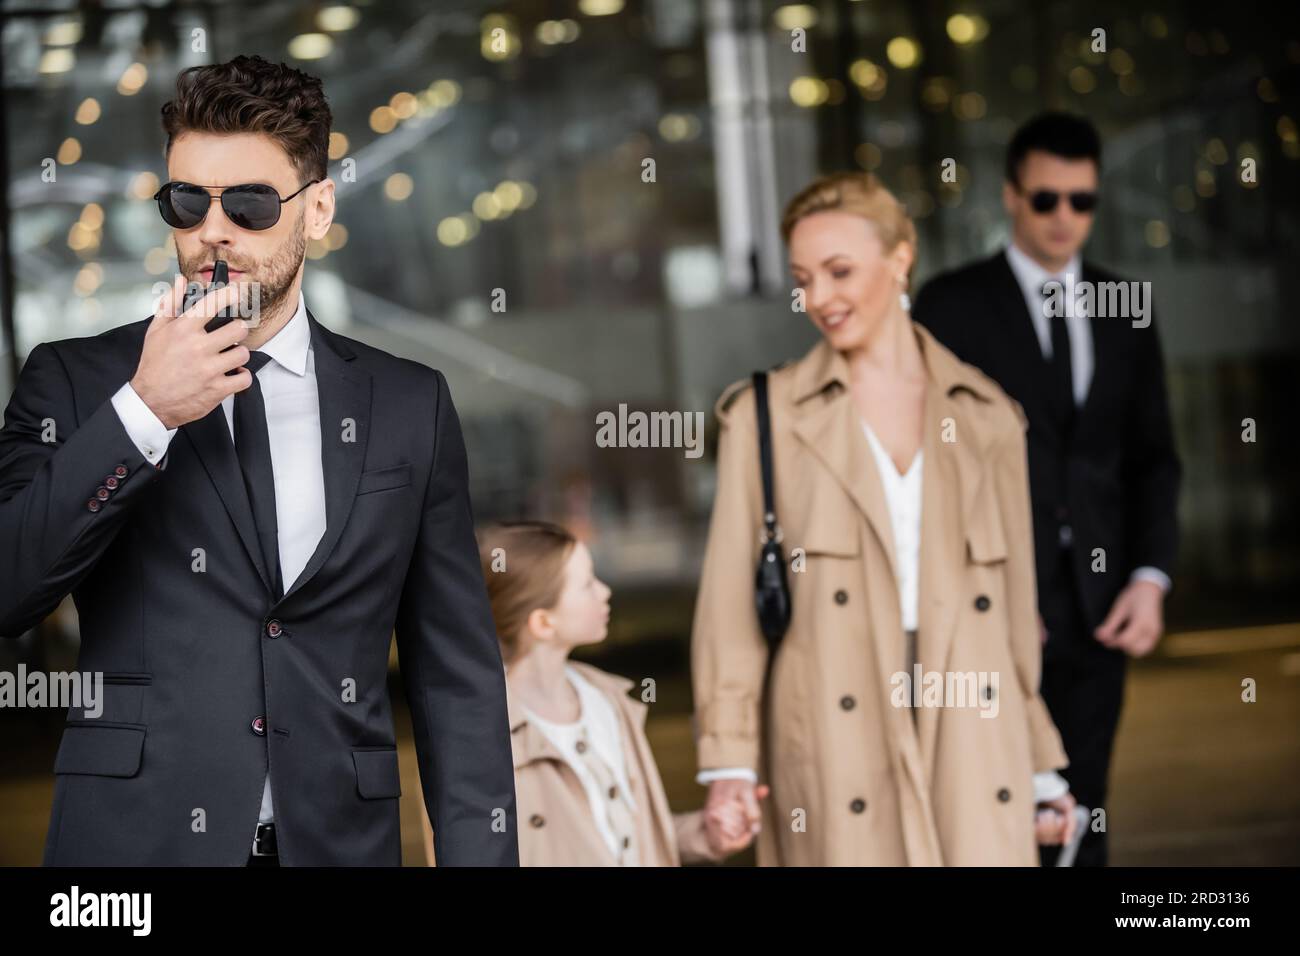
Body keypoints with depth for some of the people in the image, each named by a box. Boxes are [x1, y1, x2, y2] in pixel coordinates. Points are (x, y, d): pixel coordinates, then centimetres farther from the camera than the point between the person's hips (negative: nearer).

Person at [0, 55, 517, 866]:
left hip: (340, 841, 1)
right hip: (134, 838, -1)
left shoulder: (408, 405, 5)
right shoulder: (75, 381, 2)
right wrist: (142, 412, -15)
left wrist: (480, 854, -4)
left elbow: (458, 677, 4)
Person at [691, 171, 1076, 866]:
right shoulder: (765, 416, 4)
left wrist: (1041, 768, 14)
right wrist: (729, 755, -6)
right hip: (838, 749, -2)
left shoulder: (986, 416, 11)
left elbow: (1016, 598, 14)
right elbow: (730, 602, 2)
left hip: (971, 737, 2)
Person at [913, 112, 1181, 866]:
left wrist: (1149, 577, -1)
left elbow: (1153, 458, 12)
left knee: (1081, 810, 7)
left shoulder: (1127, 309, 12)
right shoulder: (953, 305, 0)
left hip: (1096, 604, 4)